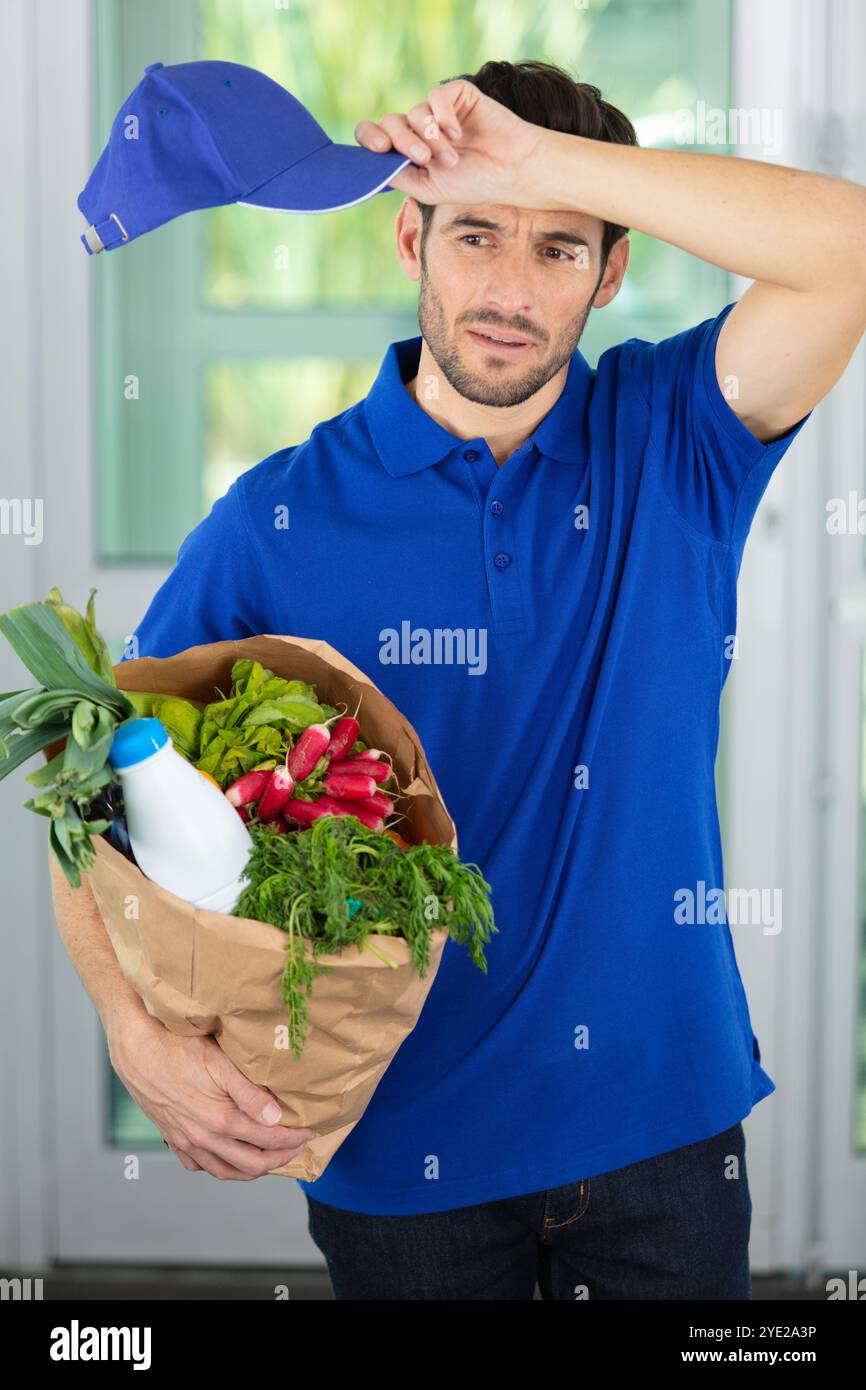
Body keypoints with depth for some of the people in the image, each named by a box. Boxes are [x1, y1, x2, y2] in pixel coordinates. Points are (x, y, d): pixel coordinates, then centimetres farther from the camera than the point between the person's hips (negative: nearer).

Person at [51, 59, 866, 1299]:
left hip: (664, 1112, 1)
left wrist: (546, 160, -24)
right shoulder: (281, 521, -7)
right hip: (404, 1140, -1)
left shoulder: (674, 441, -3)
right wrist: (139, 1033, -22)